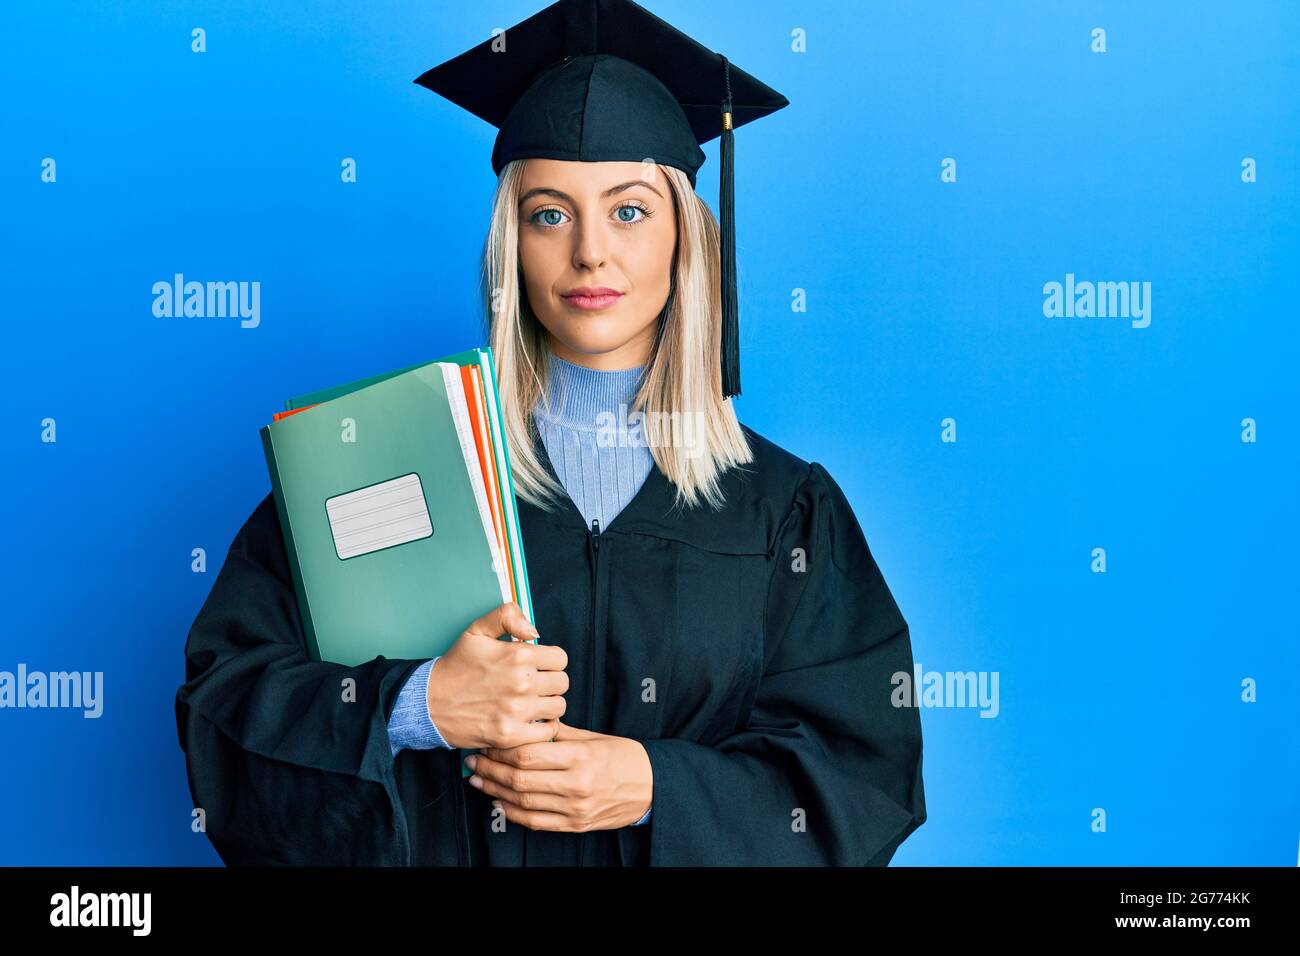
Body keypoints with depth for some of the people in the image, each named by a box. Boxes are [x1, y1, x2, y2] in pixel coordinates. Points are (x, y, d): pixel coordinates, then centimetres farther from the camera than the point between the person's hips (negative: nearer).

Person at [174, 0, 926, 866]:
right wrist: (416, 707, -22)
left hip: (688, 853, 0)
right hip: (444, 849, 1)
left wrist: (653, 787, -18)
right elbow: (226, 690, -6)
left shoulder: (785, 511, -1)